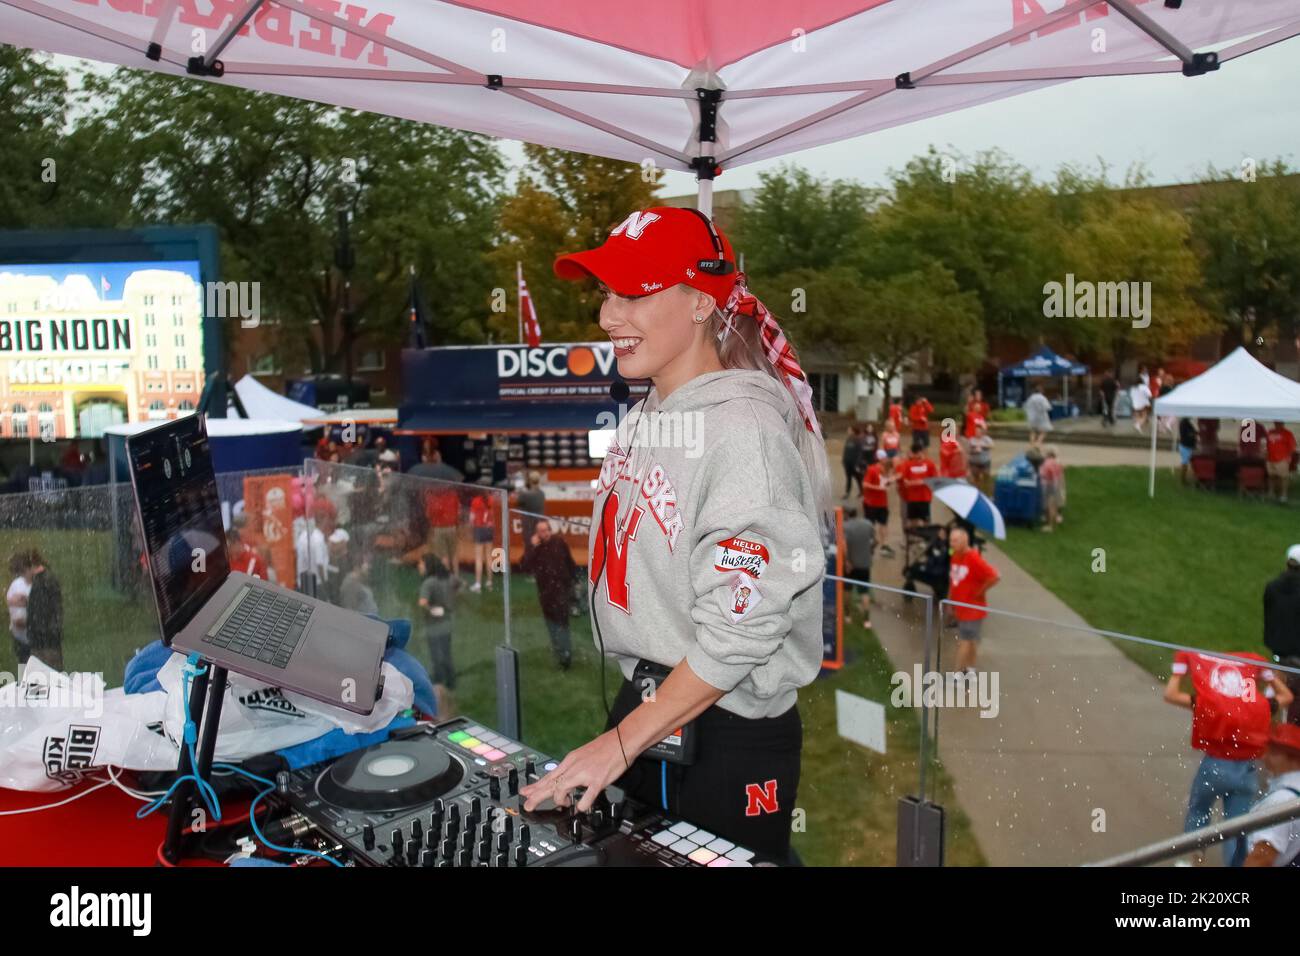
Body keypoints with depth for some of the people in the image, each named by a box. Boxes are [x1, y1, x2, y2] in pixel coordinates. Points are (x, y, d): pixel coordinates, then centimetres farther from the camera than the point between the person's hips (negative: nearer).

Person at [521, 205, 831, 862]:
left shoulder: (745, 429, -22)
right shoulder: (644, 418, 4)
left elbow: (739, 631, -24)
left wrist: (619, 744, -19)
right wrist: (627, 718, 12)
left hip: (729, 739, -7)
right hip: (642, 706, 8)